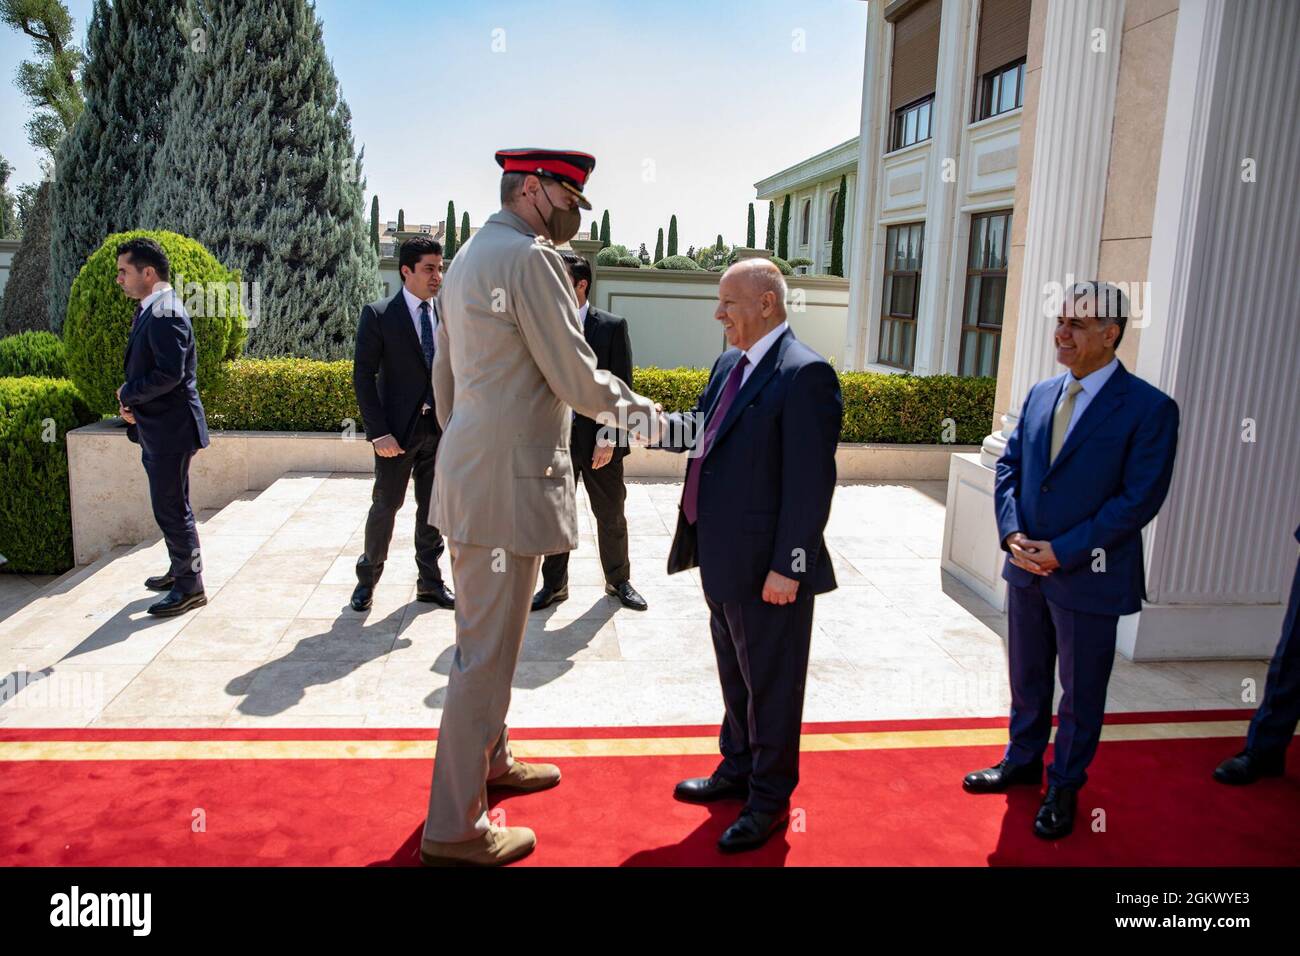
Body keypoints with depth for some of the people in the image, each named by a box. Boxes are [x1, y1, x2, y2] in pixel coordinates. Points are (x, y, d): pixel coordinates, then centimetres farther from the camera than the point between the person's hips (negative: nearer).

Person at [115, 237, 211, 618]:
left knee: (171, 510, -3)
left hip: (169, 430, -10)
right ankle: (181, 570, 34)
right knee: (170, 507, 20)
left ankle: (190, 587, 6)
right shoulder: (149, 312, 14)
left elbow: (169, 374, -27)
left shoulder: (165, 314, -18)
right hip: (156, 429, 10)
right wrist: (131, 402, 2)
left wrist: (128, 393, -11)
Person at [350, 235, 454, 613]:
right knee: (386, 505, 7)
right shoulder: (378, 315, -6)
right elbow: (363, 376, -8)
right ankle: (367, 578, 26)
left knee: (432, 509, 11)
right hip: (398, 429, -3)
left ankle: (430, 581, 24)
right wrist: (378, 432, -14)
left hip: (441, 428, 3)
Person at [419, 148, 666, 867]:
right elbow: (577, 381, -16)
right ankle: (453, 828, 13)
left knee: (483, 636, 22)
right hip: (508, 485, -10)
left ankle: (488, 761, 41)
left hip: (466, 475, 10)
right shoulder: (531, 258, -15)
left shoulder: (468, 257, 15)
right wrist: (633, 408, 2)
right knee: (487, 652, 0)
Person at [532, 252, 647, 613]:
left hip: (598, 439, -2)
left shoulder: (612, 326, -4)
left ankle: (618, 581, 31)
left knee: (611, 516, 12)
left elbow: (621, 388, -7)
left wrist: (609, 438, -14)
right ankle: (554, 586, 27)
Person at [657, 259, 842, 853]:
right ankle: (738, 770, 43)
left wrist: (789, 566, -21)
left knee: (771, 684, 9)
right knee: (735, 675, 23)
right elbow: (698, 430, 13)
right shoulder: (729, 365, 11)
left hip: (768, 568, -8)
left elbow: (811, 481, -21)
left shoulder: (805, 374, -18)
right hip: (723, 560, 9)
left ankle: (770, 801, 27)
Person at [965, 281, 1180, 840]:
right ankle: (1022, 762, 39)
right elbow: (1008, 467, 8)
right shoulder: (1040, 395, 6)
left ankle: (1064, 788, 30)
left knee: (1080, 691, 11)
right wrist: (1012, 533, -8)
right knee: (1027, 678, 20)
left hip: (1088, 577, -5)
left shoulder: (1149, 408, -12)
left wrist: (1062, 552, -18)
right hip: (1026, 569, 5)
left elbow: (1140, 499, -16)